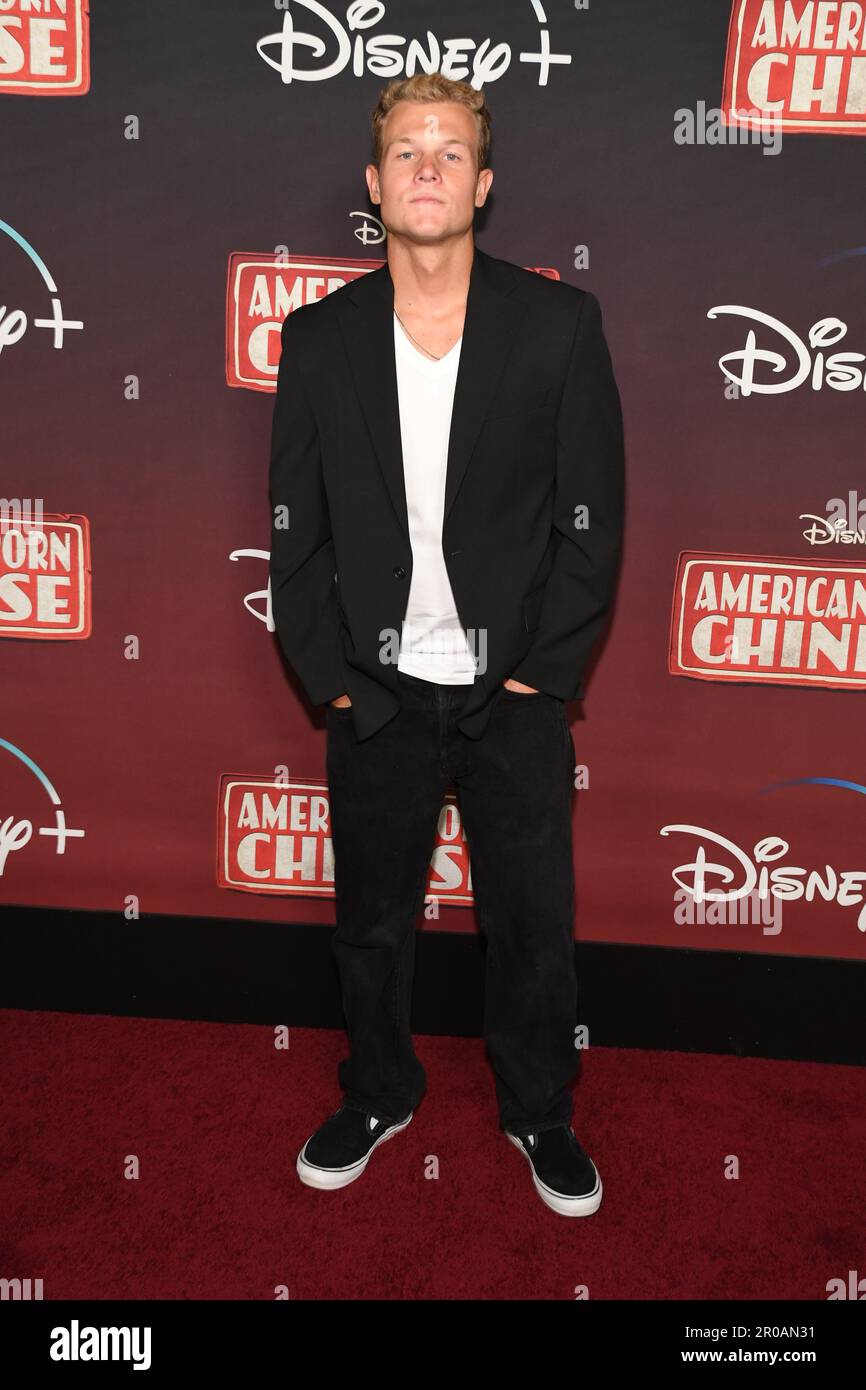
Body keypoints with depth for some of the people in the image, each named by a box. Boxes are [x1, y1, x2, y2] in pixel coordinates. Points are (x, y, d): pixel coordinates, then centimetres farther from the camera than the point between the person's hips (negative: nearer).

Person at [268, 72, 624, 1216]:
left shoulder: (560, 323, -4)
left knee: (534, 926, 12)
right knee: (371, 922, 16)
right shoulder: (319, 338, 1)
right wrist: (330, 680, -3)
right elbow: (296, 529, 3)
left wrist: (540, 673, -7)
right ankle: (379, 1095, 41)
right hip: (377, 695, 2)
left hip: (516, 694, -1)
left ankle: (539, 1112, 37)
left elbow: (593, 518, -4)